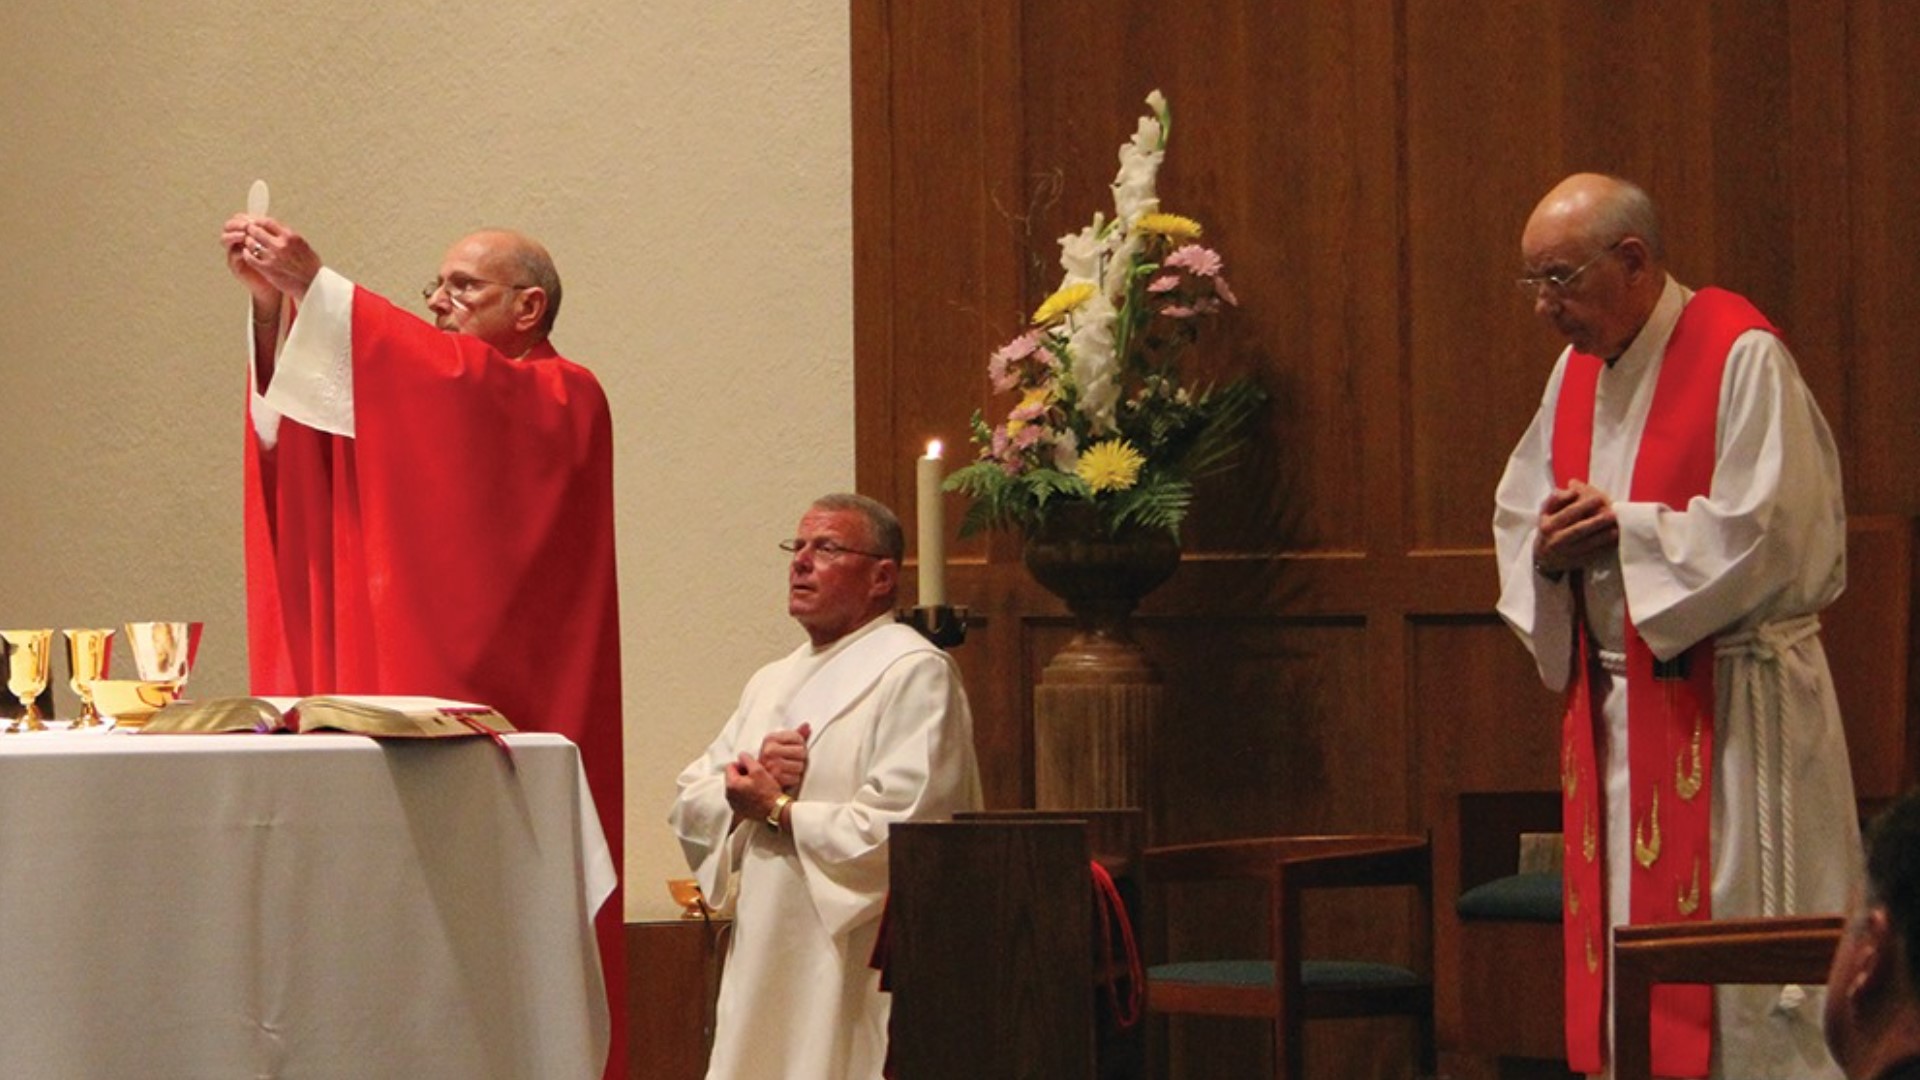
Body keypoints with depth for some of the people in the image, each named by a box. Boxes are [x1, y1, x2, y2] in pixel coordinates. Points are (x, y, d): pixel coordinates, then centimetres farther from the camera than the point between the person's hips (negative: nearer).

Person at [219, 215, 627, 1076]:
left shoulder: (563, 400, 2)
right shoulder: (426, 395, 24)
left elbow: (463, 385, -19)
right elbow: (302, 427, 8)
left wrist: (317, 287, -20)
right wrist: (272, 303, -6)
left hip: (495, 711, -7)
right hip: (405, 721, 7)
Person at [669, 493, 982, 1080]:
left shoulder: (915, 673, -7)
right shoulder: (774, 682, 20)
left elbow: (903, 831, -19)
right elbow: (691, 803, 15)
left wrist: (777, 810, -10)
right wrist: (750, 786, -7)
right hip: (764, 965, 8)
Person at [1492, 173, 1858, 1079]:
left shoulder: (1740, 356, -12)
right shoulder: (1580, 369, 13)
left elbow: (1766, 529, -19)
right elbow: (1518, 515, 18)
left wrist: (1625, 528, -13)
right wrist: (1548, 549, -4)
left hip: (1730, 706, -8)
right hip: (1614, 699, 8)